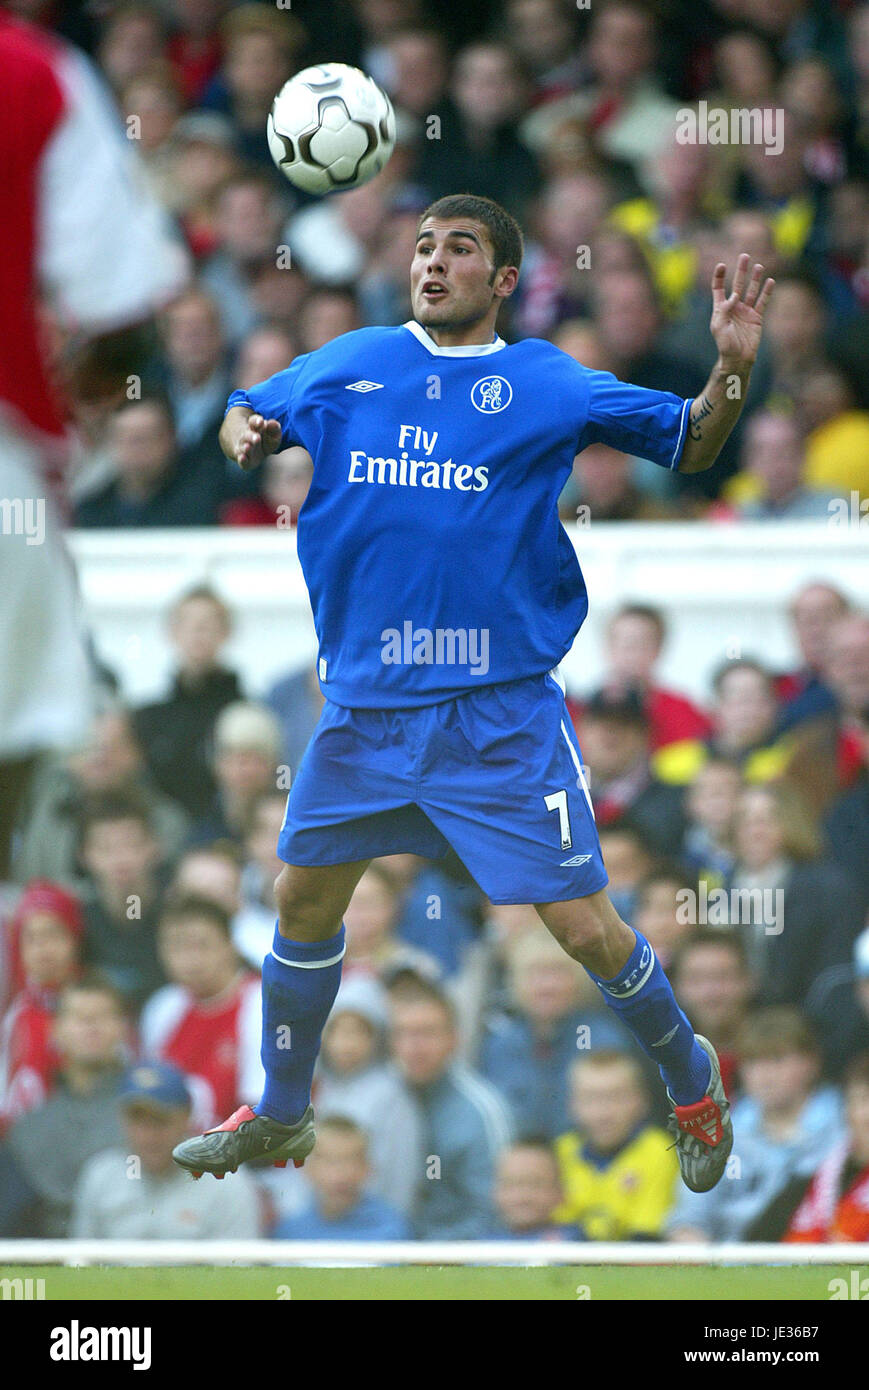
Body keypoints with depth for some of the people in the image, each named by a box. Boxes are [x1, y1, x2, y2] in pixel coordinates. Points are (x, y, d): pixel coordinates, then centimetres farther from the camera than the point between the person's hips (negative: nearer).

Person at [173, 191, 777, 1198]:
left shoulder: (546, 384, -1)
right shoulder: (343, 366, 8)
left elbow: (689, 445, 3)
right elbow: (247, 414, 22)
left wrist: (731, 368, -15)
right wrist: (244, 436, -1)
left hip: (500, 710, -4)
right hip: (364, 704, 4)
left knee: (585, 927, -5)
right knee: (304, 898, 13)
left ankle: (694, 1089, 19)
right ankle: (280, 1118, 32)